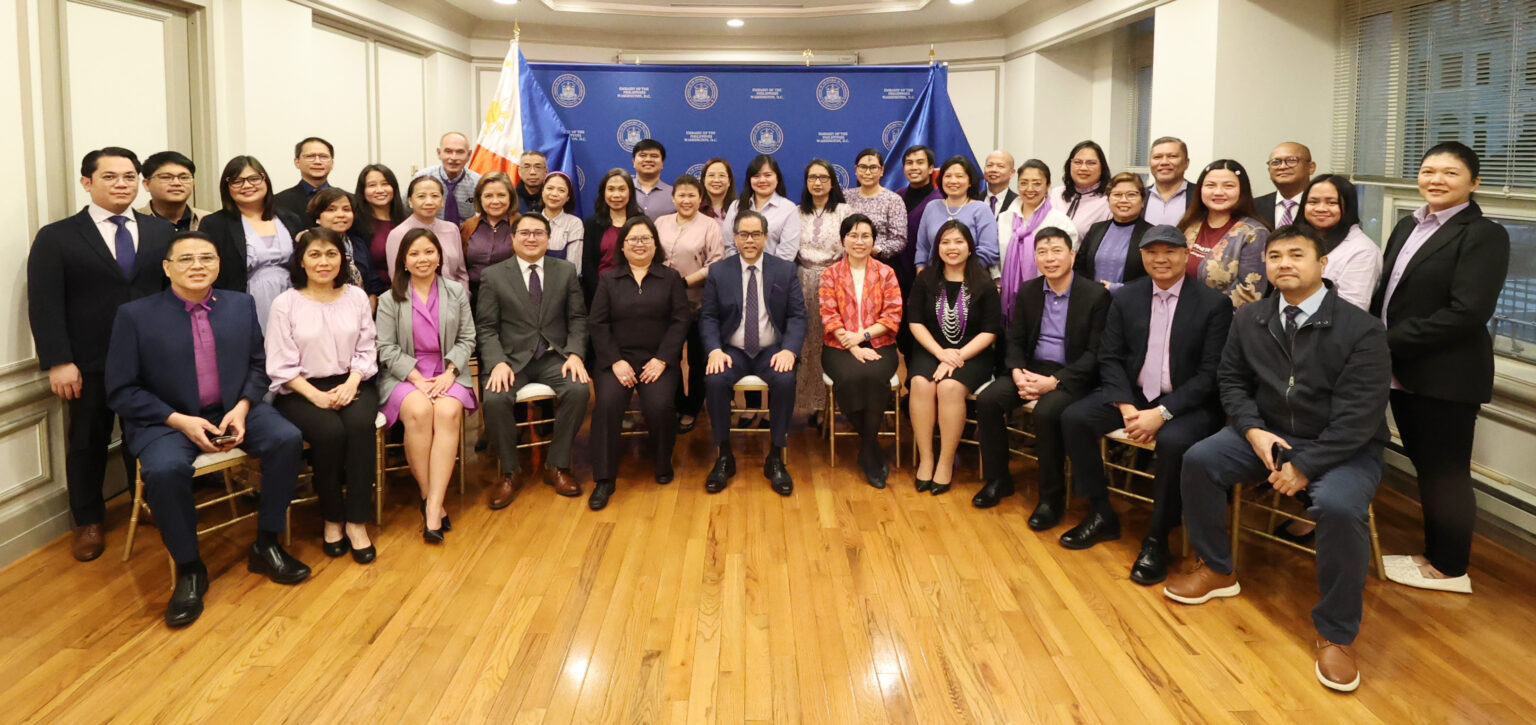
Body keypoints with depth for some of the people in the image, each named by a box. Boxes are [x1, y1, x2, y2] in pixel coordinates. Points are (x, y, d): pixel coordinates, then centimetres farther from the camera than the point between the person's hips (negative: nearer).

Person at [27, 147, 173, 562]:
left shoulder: (161, 231, 8)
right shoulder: (56, 237, 1)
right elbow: (44, 305, -6)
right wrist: (58, 362, -14)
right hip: (90, 365, -1)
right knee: (87, 444, 12)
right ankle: (89, 522, 27)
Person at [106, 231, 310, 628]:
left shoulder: (241, 304, 7)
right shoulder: (135, 315, -5)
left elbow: (258, 366, 8)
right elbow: (121, 391, -5)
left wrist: (242, 409, -12)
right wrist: (181, 421, -17)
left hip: (234, 410, 3)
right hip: (166, 420, -3)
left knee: (288, 439, -23)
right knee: (165, 470, -34)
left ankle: (265, 545, -5)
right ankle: (189, 568, -11)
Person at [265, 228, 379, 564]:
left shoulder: (357, 296, 8)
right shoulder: (285, 304, -1)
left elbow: (366, 350, 6)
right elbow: (282, 366, -5)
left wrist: (351, 384, -12)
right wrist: (316, 396, -17)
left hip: (350, 384, 2)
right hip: (300, 390, -2)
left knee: (360, 425, -31)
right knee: (330, 432, -32)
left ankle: (356, 521, -23)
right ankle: (331, 519, -11)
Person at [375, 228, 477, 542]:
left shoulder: (456, 292, 10)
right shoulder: (390, 300, 5)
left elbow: (466, 339, 7)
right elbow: (387, 349, 0)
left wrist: (449, 373, -10)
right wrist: (418, 379, -14)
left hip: (447, 373, 1)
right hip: (404, 375, -1)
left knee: (448, 412, -32)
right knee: (419, 411, -34)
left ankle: (434, 508, -33)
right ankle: (427, 497, -20)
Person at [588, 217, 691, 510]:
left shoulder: (671, 278, 11)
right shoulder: (608, 279, 12)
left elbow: (680, 321, 2)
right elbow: (597, 324, 4)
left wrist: (662, 360, -11)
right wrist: (615, 361, -10)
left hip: (658, 360, 0)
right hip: (617, 359, 1)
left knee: (659, 405, -28)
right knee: (607, 403, -28)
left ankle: (662, 463, 1)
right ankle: (604, 479, -17)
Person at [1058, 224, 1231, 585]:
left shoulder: (1214, 304, -8)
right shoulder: (1125, 297, 4)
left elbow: (1211, 374, -12)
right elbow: (1110, 358, 3)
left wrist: (1161, 413, -22)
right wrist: (1125, 407, -15)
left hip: (1187, 402, -4)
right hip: (1133, 394, 5)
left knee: (1173, 441, -35)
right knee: (1073, 418, -16)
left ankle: (1157, 538, -13)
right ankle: (1101, 515, 1)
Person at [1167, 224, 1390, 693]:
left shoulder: (1362, 329, -14)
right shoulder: (1249, 320, 2)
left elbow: (1359, 415, -19)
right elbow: (1231, 381, 9)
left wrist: (1305, 468, -23)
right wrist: (1253, 430, -10)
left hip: (1342, 448, -5)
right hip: (1268, 435, 5)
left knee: (1339, 507, -34)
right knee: (1199, 460, -15)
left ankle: (1336, 634, -13)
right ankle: (1217, 570, 7)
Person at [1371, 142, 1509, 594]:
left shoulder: (1484, 235, -11)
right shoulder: (1407, 227, 13)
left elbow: (1467, 311, -21)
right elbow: (1387, 294, 13)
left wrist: (1390, 344, -20)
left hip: (1446, 377, -7)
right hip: (1404, 372, 7)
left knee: (1445, 472, 5)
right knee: (1425, 467, 16)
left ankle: (1448, 568, 20)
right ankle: (1436, 553, 29)